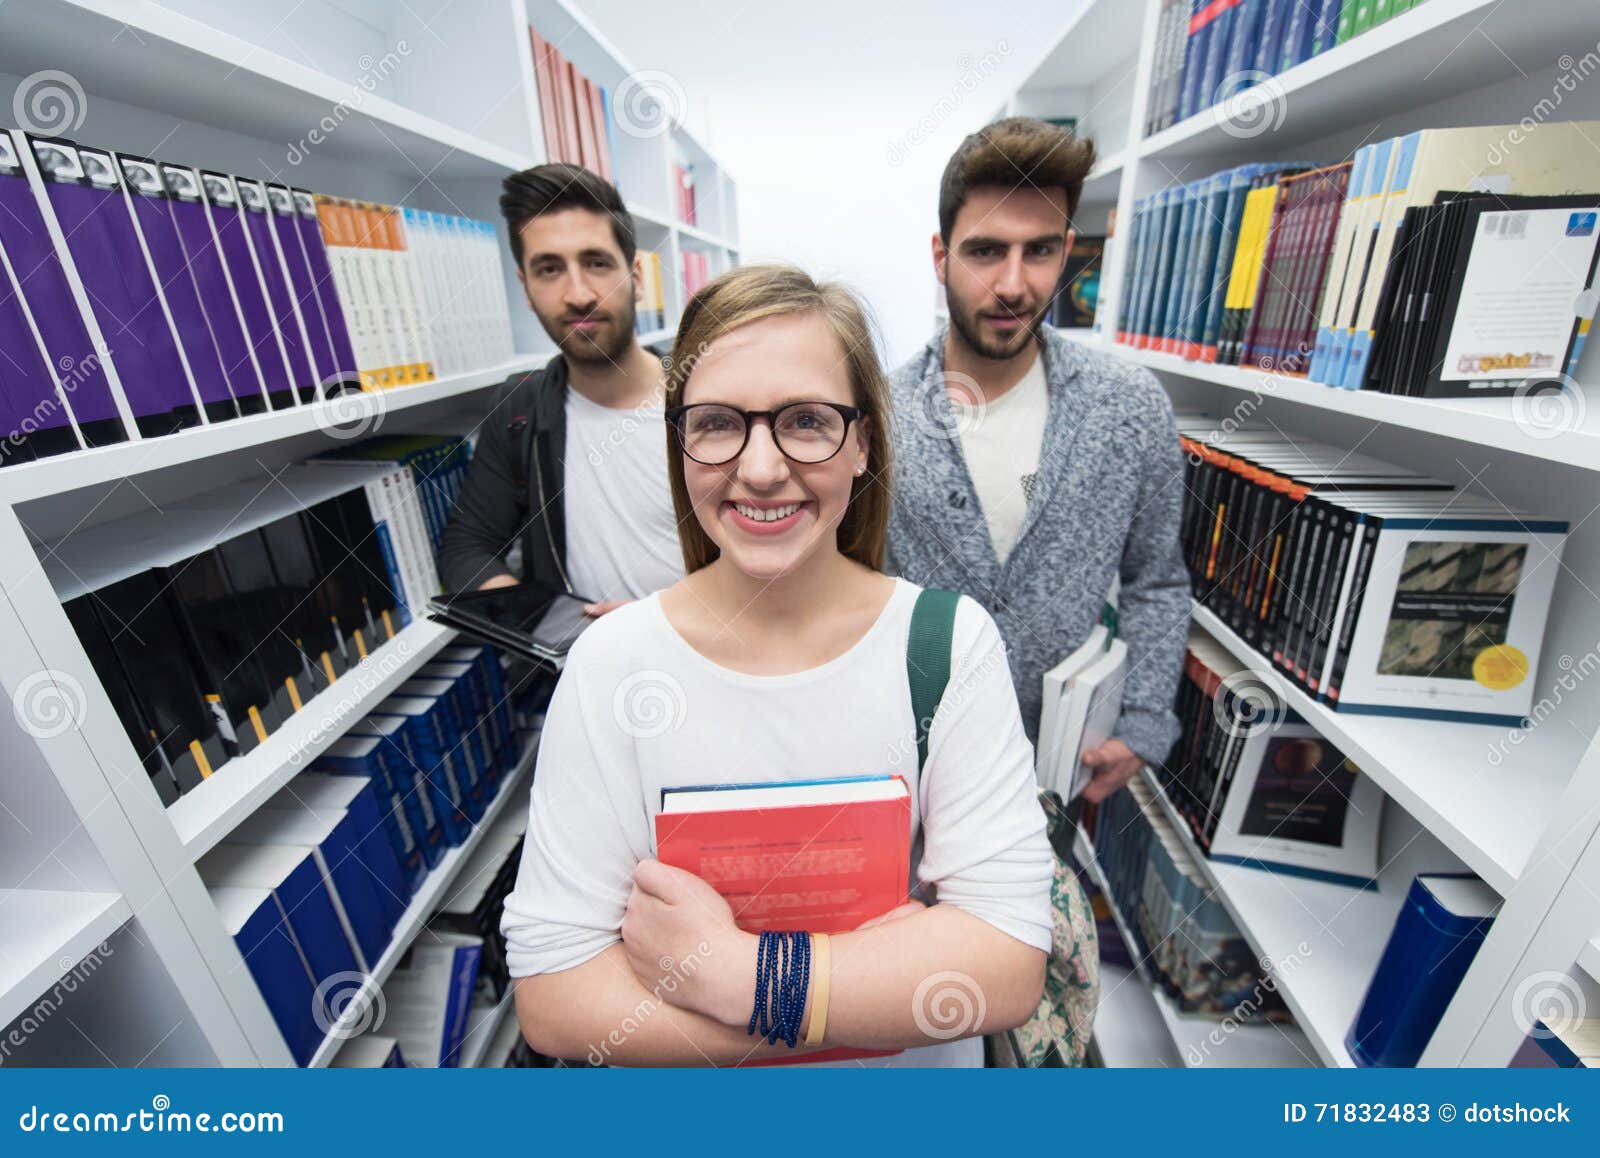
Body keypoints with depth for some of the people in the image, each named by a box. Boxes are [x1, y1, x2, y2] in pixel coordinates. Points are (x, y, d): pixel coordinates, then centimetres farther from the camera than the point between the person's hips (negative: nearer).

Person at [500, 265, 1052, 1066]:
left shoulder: (952, 642, -22)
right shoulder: (611, 663, -23)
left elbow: (1009, 965, -23)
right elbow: (552, 999, -22)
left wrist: (724, 971, -29)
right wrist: (885, 980, -27)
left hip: (915, 1063, 1)